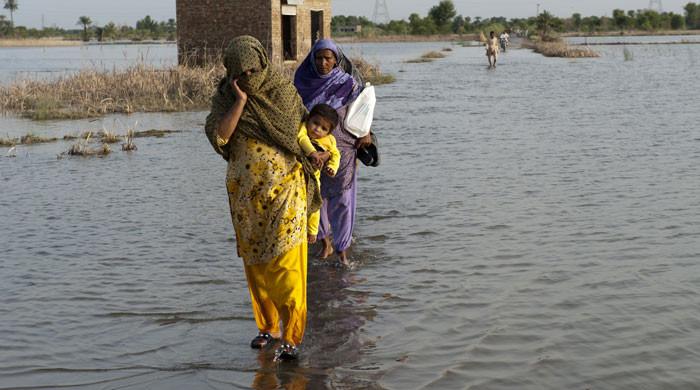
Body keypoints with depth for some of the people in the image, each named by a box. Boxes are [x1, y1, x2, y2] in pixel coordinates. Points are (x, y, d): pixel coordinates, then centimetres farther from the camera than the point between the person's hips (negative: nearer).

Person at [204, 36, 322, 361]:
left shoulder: (283, 91, -1)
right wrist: (240, 99, -18)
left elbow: (302, 132, 10)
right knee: (256, 262, 11)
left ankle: (291, 337, -7)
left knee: (286, 262, -9)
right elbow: (219, 136, -15)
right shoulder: (225, 99, 0)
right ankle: (267, 326, 26)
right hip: (246, 192, 3)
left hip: (285, 189, -2)